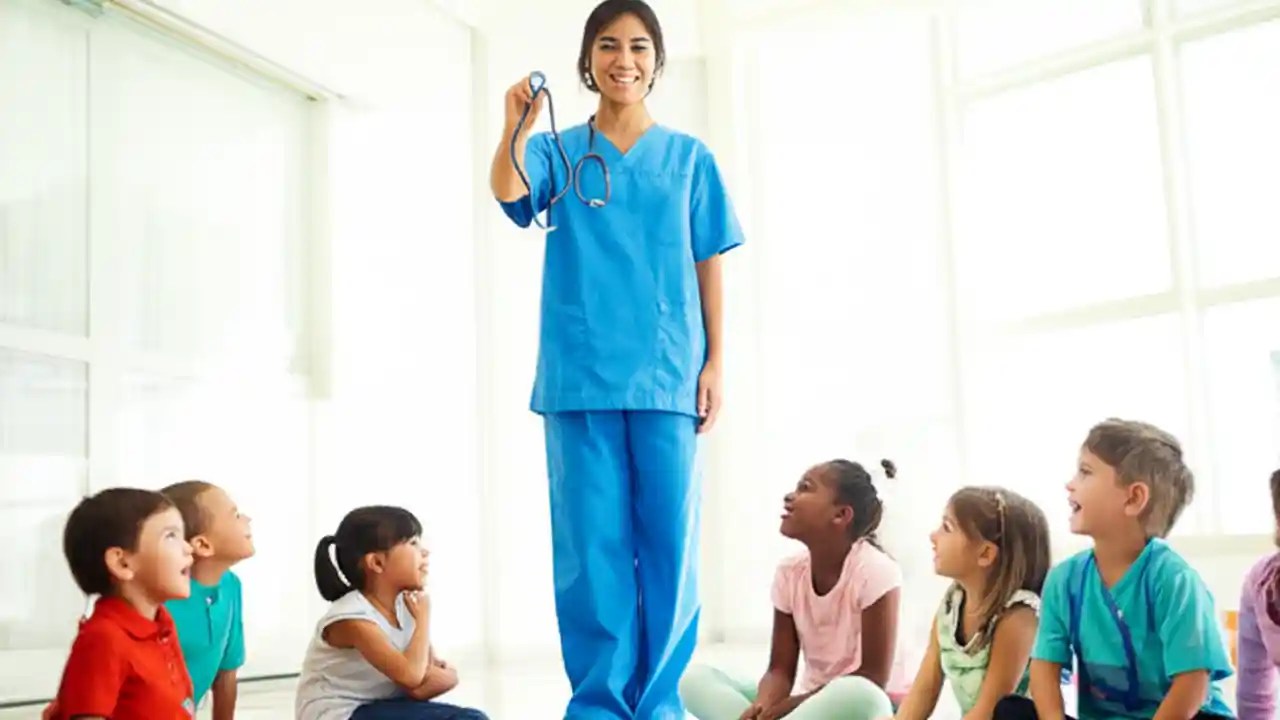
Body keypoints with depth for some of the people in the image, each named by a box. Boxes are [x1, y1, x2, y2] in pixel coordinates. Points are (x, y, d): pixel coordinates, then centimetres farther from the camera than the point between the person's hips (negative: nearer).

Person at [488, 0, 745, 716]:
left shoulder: (689, 157, 12)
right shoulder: (559, 151, 10)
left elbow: (708, 267, 10)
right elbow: (509, 194, -12)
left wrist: (716, 362, 3)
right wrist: (517, 126, -31)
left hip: (667, 377, 1)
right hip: (580, 378, 0)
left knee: (669, 543, 1)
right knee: (591, 547, 0)